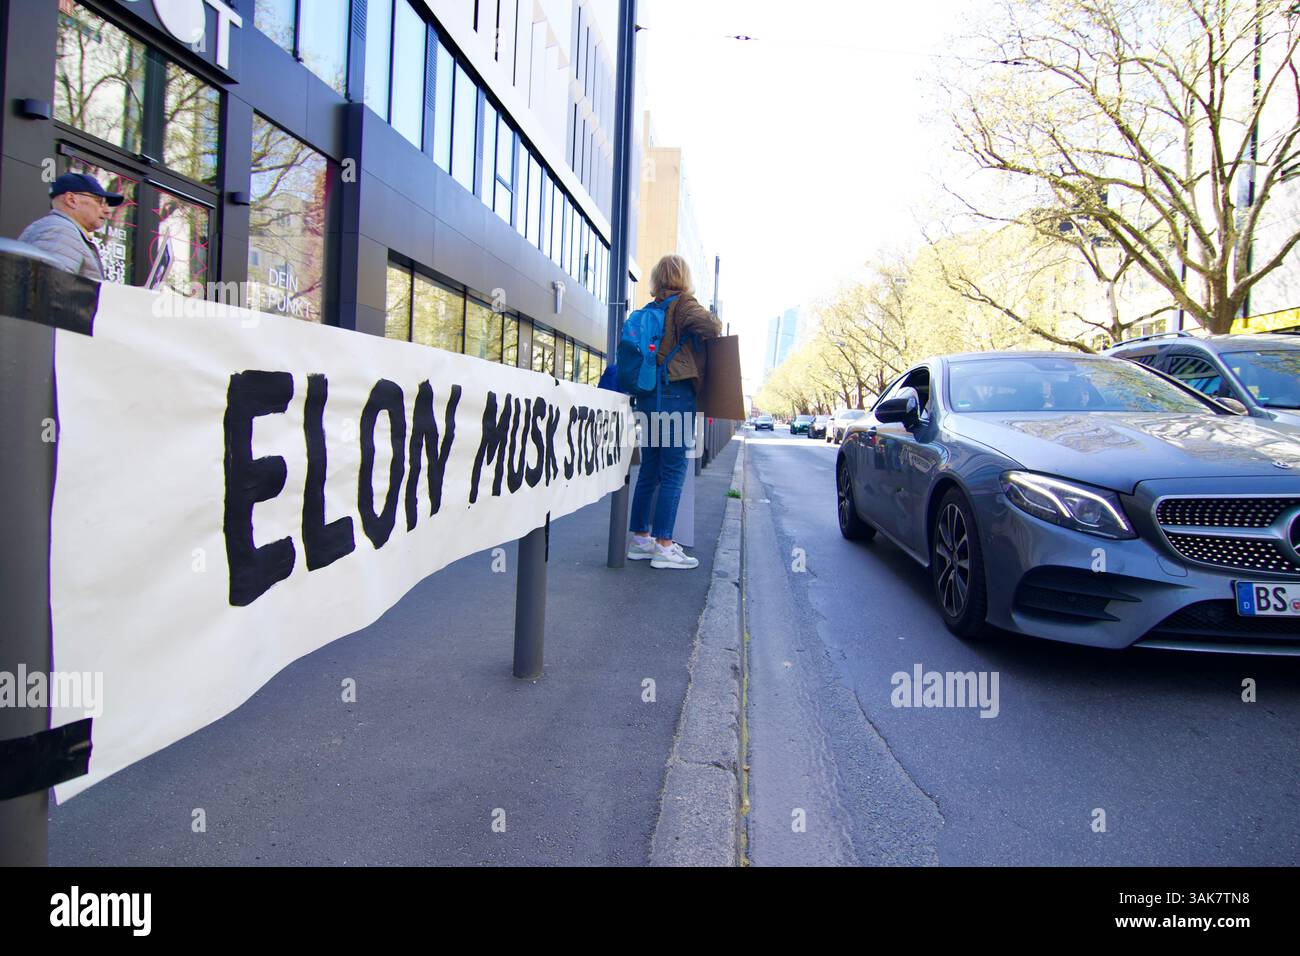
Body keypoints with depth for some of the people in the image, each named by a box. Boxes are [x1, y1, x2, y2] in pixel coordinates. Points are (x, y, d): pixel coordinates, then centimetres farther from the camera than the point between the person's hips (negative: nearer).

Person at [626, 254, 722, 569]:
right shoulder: (683, 305, -4)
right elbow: (712, 327, -20)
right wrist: (711, 318, 2)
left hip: (647, 396, 7)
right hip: (676, 395, -7)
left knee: (649, 471, 12)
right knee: (674, 472, -4)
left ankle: (640, 538, 17)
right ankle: (663, 546, -4)